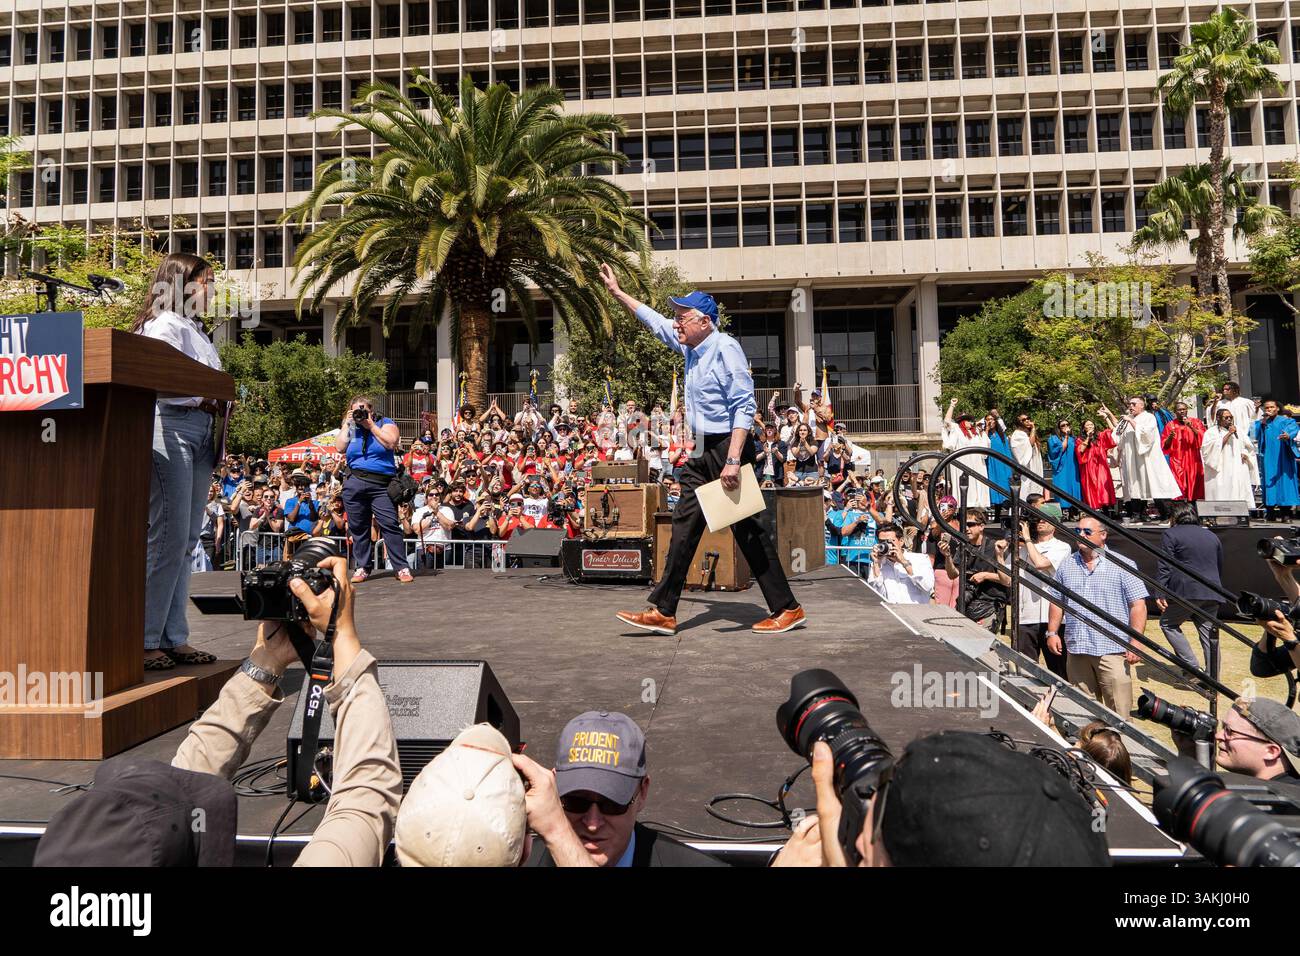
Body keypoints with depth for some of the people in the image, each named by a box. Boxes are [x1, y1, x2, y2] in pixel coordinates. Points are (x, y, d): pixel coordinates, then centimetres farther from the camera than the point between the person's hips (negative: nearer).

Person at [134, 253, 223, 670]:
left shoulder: (197, 330, 23)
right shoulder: (165, 324, -4)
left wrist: (219, 406, 3)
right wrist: (204, 401, -14)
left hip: (200, 435, 9)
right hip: (171, 430, -9)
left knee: (187, 541, 8)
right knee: (168, 538, -10)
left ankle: (174, 638, 13)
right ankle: (145, 640, -3)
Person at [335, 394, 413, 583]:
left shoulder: (385, 423, 7)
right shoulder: (351, 428, 16)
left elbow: (391, 443, -11)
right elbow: (340, 448, 0)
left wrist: (371, 426, -6)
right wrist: (347, 424, 3)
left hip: (382, 484, -3)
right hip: (354, 484, 4)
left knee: (390, 524, -11)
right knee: (358, 527, 7)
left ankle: (402, 568, -8)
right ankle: (362, 568, 18)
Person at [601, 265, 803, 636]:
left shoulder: (725, 348, -13)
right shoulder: (691, 347, 12)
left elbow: (745, 406, -20)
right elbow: (655, 321, 28)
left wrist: (733, 460, -27)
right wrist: (617, 292, 33)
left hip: (729, 448, -9)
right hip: (703, 452, 9)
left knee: (747, 530, -3)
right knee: (684, 526, 7)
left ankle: (787, 609, 9)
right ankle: (663, 612, 12)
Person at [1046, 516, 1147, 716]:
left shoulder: (1122, 566, -1)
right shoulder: (1066, 565, 12)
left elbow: (1138, 605, -4)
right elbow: (1057, 602, 17)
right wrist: (1052, 632, 8)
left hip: (1112, 650, -4)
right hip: (1076, 650, 4)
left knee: (1118, 712, -5)